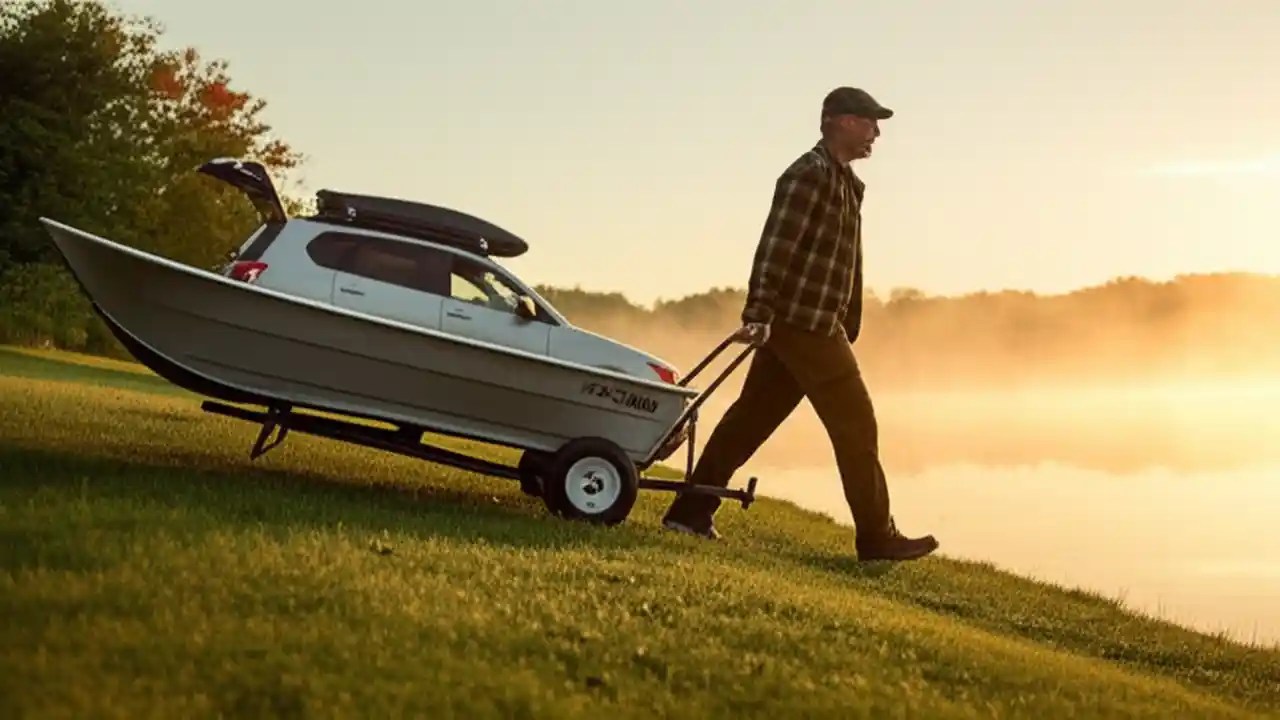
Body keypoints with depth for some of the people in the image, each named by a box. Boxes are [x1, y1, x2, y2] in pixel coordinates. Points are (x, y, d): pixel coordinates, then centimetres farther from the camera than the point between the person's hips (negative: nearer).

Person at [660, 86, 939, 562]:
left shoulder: (845, 181, 20)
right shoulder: (809, 175, -12)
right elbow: (774, 249, -21)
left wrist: (848, 325, 19)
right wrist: (757, 317, -26)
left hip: (818, 326, 10)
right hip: (805, 324, -10)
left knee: (752, 416, 10)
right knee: (855, 426, -3)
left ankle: (691, 511, 13)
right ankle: (877, 538, 4)